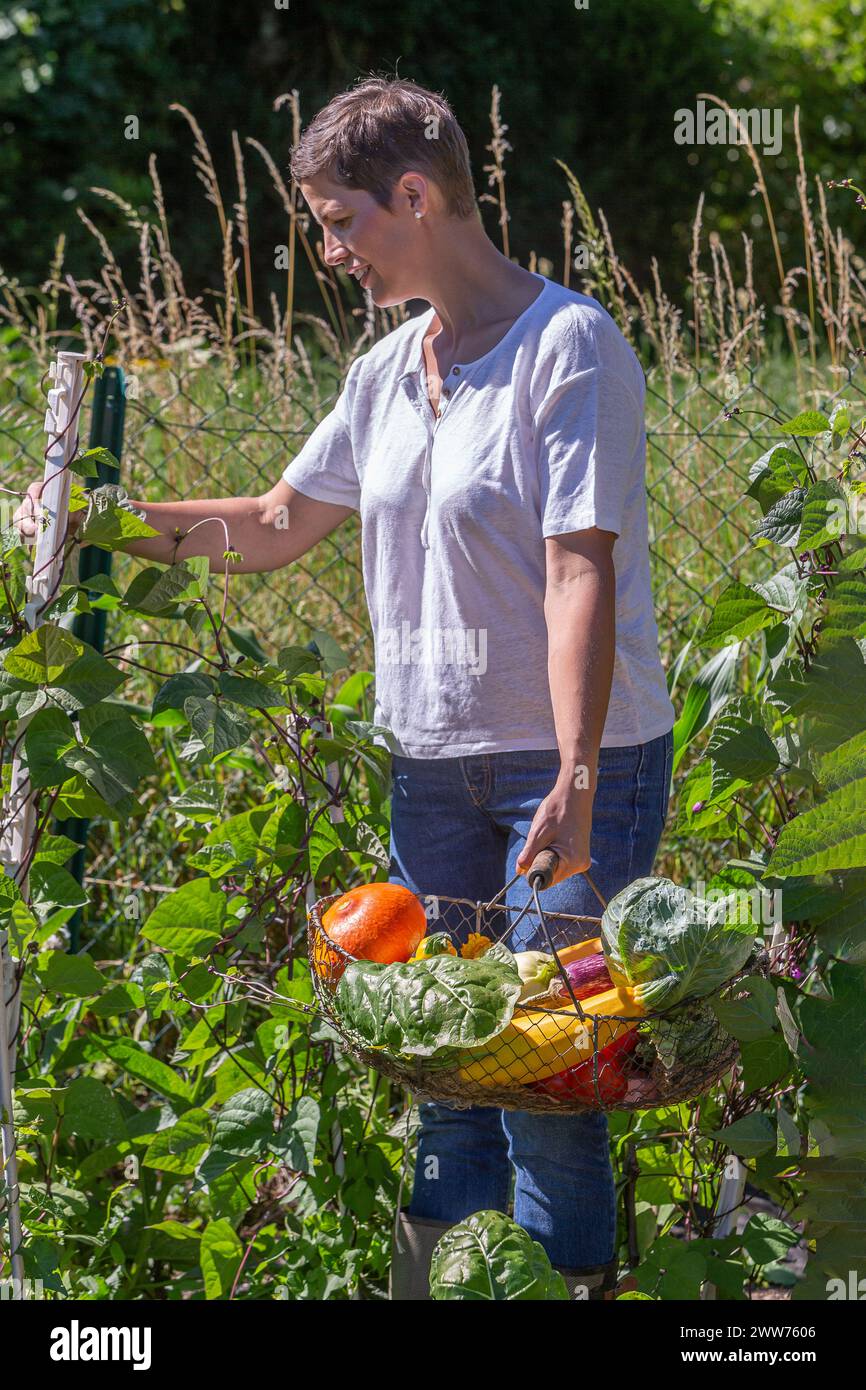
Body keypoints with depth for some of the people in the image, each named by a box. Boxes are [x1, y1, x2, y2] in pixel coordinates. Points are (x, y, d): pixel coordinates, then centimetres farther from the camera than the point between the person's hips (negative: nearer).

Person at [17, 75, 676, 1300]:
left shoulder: (569, 347, -13)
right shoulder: (387, 372, 10)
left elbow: (581, 574, -21)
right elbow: (279, 525, 22)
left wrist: (575, 783, -27)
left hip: (578, 758, -7)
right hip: (432, 759, 7)